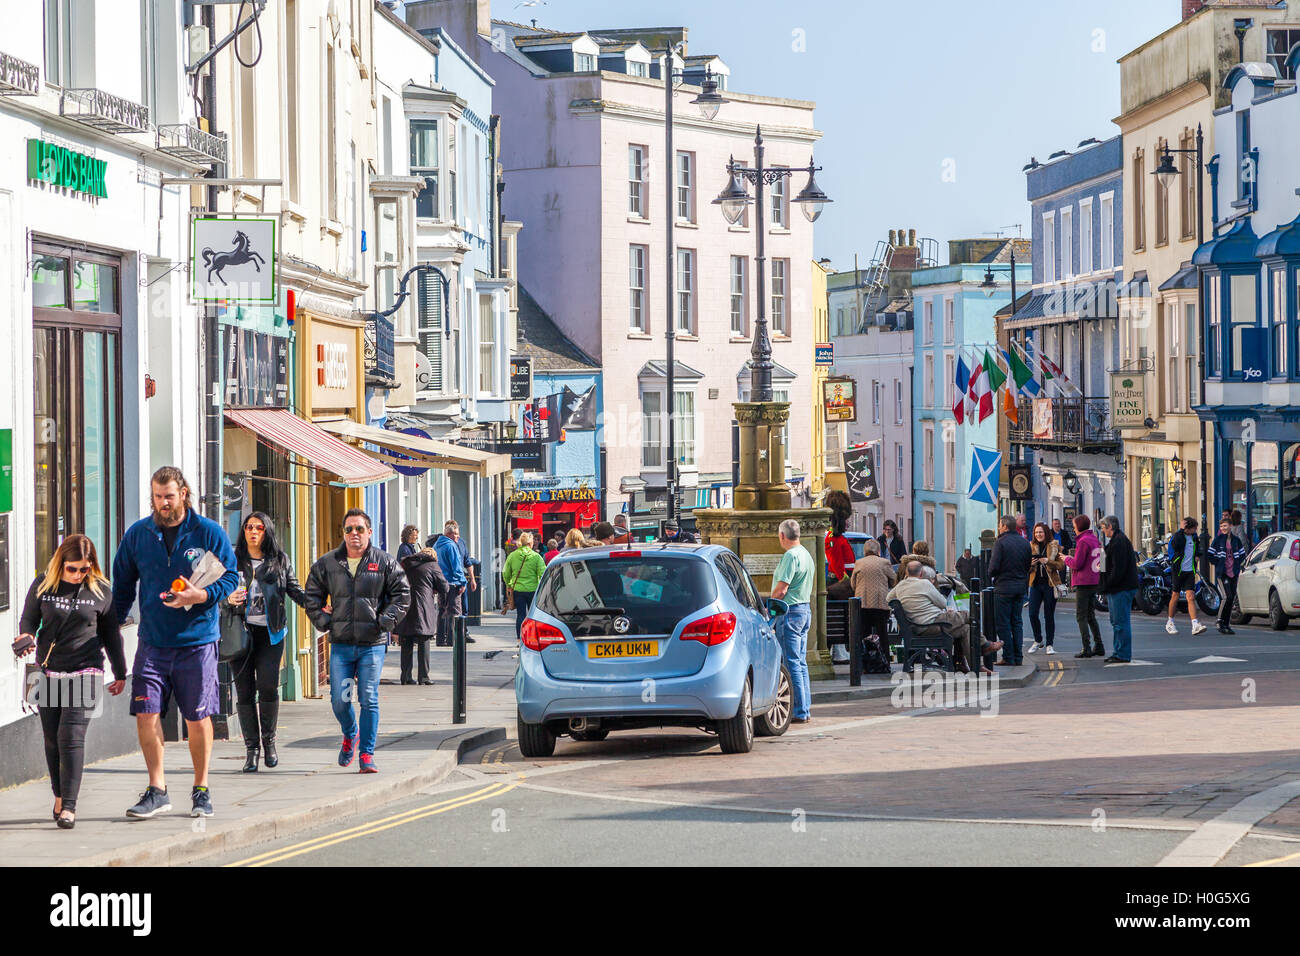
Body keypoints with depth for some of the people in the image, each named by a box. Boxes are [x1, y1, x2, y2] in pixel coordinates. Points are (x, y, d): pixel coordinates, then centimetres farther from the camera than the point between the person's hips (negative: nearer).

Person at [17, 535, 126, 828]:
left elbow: (111, 634, 9)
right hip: (48, 671, 3)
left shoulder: (100, 591, 0)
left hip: (85, 672, -3)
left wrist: (120, 673, 17)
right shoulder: (42, 586, 2)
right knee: (52, 739, 6)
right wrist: (26, 635, -14)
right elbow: (29, 618, 10)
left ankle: (69, 806, -13)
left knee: (71, 737, -13)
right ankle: (59, 796, 22)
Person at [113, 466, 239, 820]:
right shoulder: (137, 535, 7)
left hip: (197, 642, -2)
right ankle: (157, 790, 5)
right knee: (146, 714, -5)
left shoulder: (209, 533, -1)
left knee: (198, 717, 3)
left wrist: (200, 596, -18)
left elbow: (230, 578, 0)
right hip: (152, 642, 2)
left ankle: (201, 790, 17)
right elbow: (122, 586, 15)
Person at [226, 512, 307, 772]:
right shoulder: (233, 560, 9)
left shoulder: (280, 560, 9)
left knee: (268, 685, -13)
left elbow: (295, 590, 11)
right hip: (241, 631, 1)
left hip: (270, 632, -1)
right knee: (244, 689, -2)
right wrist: (228, 600, -14)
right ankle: (251, 749, 6)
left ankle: (269, 741, 5)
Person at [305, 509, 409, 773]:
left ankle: (367, 755, 2)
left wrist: (385, 621, -5)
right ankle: (350, 735, 31)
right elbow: (312, 597, 15)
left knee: (369, 701, -5)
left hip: (373, 644, -2)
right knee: (339, 700, 0)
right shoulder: (327, 564, 8)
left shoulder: (385, 563, 3)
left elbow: (402, 594, 5)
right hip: (340, 644, 2)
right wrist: (324, 622, 2)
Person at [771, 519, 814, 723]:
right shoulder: (806, 554, 15)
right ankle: (805, 708, 14)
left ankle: (800, 712, -9)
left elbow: (781, 589, -19)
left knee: (792, 663, -8)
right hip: (805, 609, 10)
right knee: (801, 662, 13)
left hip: (790, 612, -10)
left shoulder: (791, 556, -15)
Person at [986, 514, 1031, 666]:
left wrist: (992, 575, 5)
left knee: (1003, 623, -1)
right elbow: (1028, 566, 11)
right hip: (1021, 587, 6)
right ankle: (1018, 657, 12)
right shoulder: (1025, 543, 7)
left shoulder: (1000, 542, -12)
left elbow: (993, 567, -15)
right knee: (1017, 622, 13)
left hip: (1004, 587, -6)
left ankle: (1008, 657, -3)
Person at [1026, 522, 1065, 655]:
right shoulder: (1031, 546, 9)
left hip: (1050, 584, -3)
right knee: (1032, 614, -4)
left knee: (1049, 616, 1)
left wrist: (1048, 562, -19)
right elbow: (1025, 568, 10)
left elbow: (1061, 565, -5)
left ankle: (1049, 644, 10)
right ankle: (1038, 641, 16)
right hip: (1035, 584, 3)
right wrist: (1031, 564, -12)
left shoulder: (1054, 546, 0)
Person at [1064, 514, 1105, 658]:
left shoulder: (1083, 542, -15)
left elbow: (1077, 564, -18)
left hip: (1083, 583, -9)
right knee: (1090, 616, 16)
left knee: (1081, 616, -4)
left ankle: (1086, 649, -8)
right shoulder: (1095, 540, 12)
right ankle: (1099, 646, 16)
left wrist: (1067, 559, 2)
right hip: (1095, 582, 9)